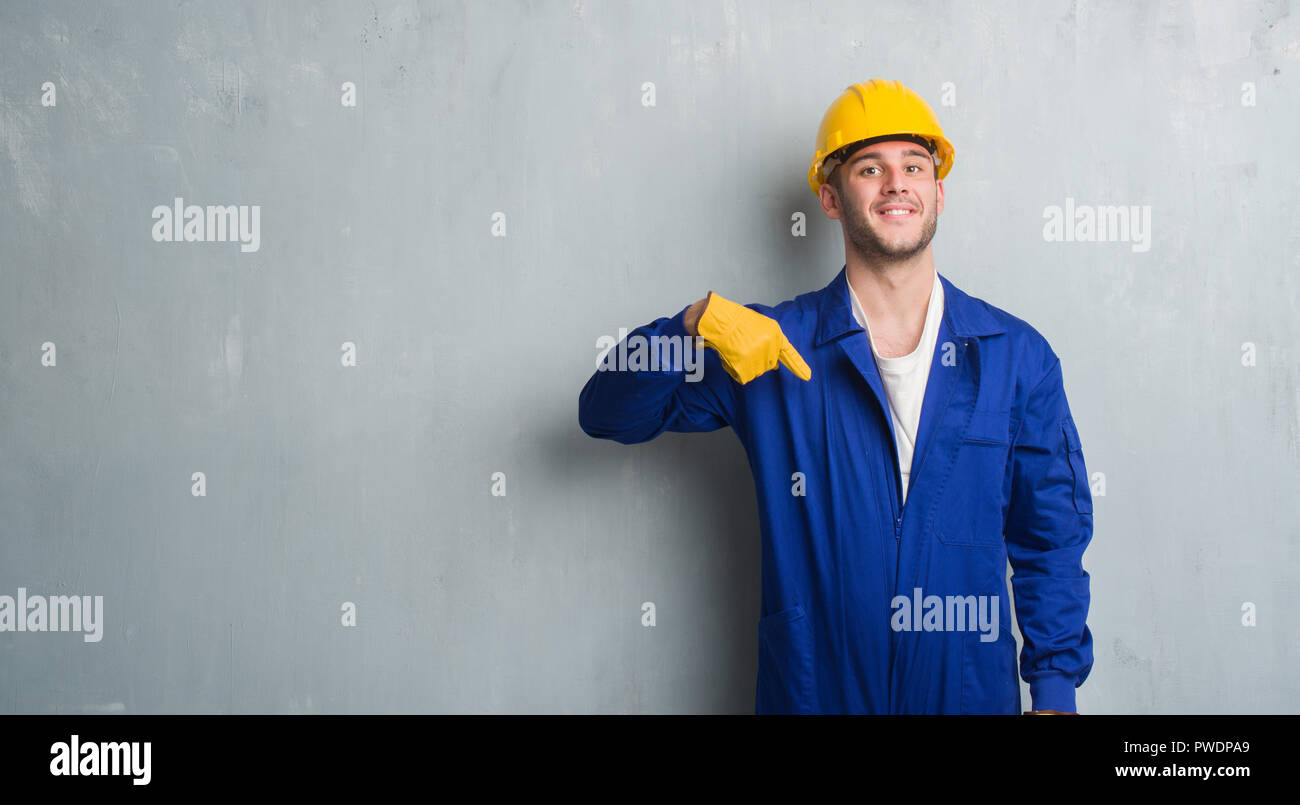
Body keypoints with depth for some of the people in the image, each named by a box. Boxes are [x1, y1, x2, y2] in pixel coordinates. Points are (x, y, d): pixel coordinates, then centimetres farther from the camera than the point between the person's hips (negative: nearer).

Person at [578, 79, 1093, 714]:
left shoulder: (1017, 355, -1)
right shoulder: (775, 348, -4)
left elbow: (1051, 541, 3)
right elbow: (608, 412, -5)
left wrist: (1055, 691, -3)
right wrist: (698, 321, -21)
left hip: (971, 690, 1)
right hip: (811, 691, 0)